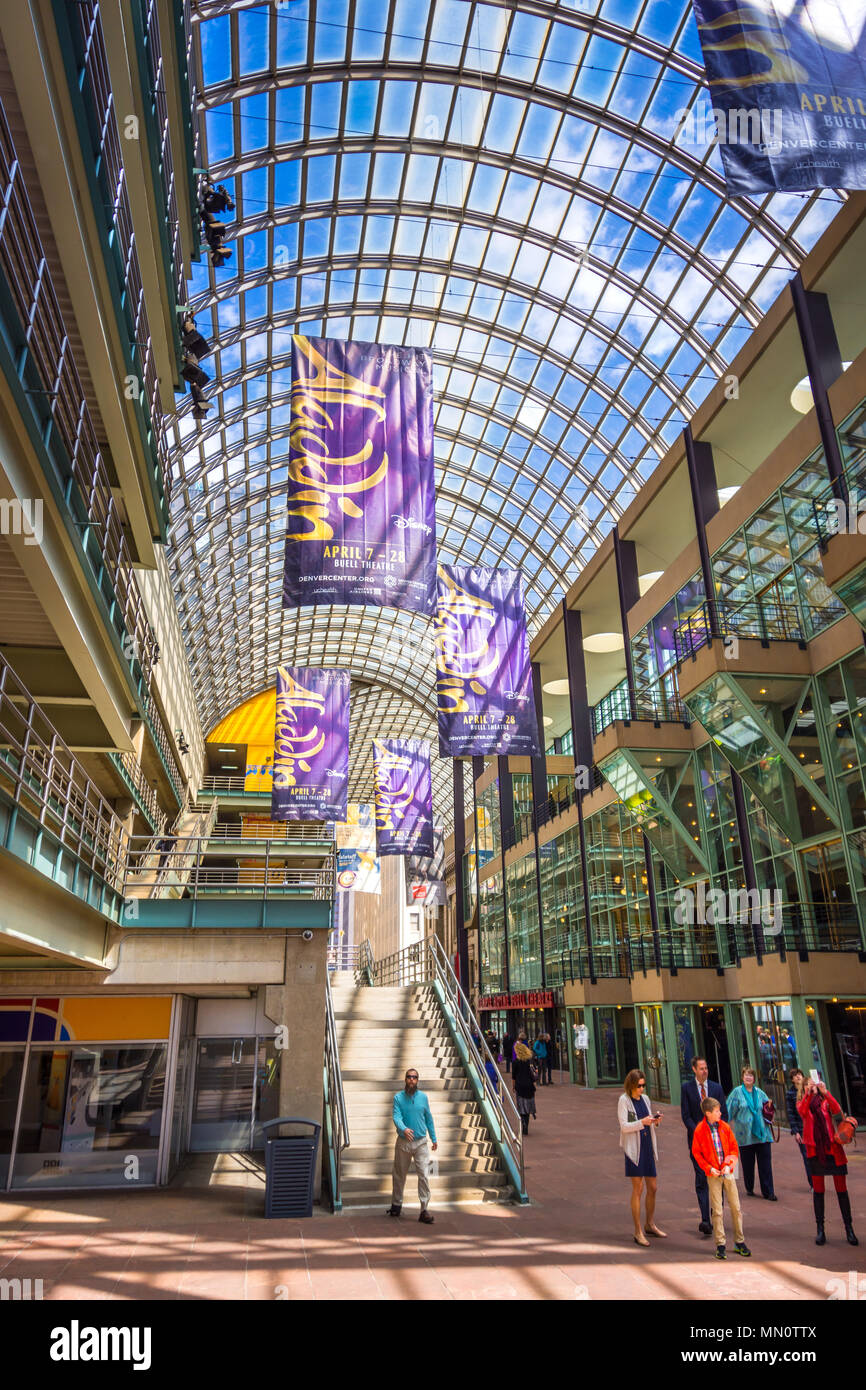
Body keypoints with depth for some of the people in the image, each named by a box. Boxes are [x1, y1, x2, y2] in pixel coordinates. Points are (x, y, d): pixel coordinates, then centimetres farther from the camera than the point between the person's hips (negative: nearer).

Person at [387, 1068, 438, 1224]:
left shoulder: (423, 1097, 2)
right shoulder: (398, 1097, -4)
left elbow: (429, 1119, 12)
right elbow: (396, 1116, -16)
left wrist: (434, 1138, 14)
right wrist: (404, 1129, -36)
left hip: (421, 1142, 1)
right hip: (403, 1143, -1)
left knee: (424, 1176, -7)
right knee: (399, 1176, 12)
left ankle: (424, 1210, -1)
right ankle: (396, 1205, 30)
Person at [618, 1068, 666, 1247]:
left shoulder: (645, 1098, 11)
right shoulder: (624, 1101, -8)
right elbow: (624, 1126, -13)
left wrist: (655, 1121, -4)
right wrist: (642, 1122, -24)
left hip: (648, 1147, 7)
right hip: (634, 1148, -6)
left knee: (653, 1188, 13)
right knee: (637, 1189, -3)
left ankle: (650, 1225, 31)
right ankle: (638, 1232, 6)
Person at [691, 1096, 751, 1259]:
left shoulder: (725, 1127, 0)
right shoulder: (700, 1130, -8)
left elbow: (734, 1148, 6)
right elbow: (696, 1152, -2)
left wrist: (729, 1165, -7)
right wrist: (709, 1168, -10)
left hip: (728, 1172, 3)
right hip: (713, 1175, -3)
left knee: (736, 1208, 7)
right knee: (717, 1211, 0)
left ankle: (739, 1242, 21)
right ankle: (720, 1245, 10)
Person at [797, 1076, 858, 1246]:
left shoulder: (825, 1100, 7)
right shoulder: (802, 1102, 8)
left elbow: (837, 1110, -14)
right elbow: (802, 1111, -16)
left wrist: (825, 1092, -26)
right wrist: (808, 1093, -28)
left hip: (833, 1148, 0)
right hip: (815, 1149, 0)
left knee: (841, 1190, 2)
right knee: (818, 1190, 4)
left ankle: (849, 1229, 10)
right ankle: (820, 1229, 12)